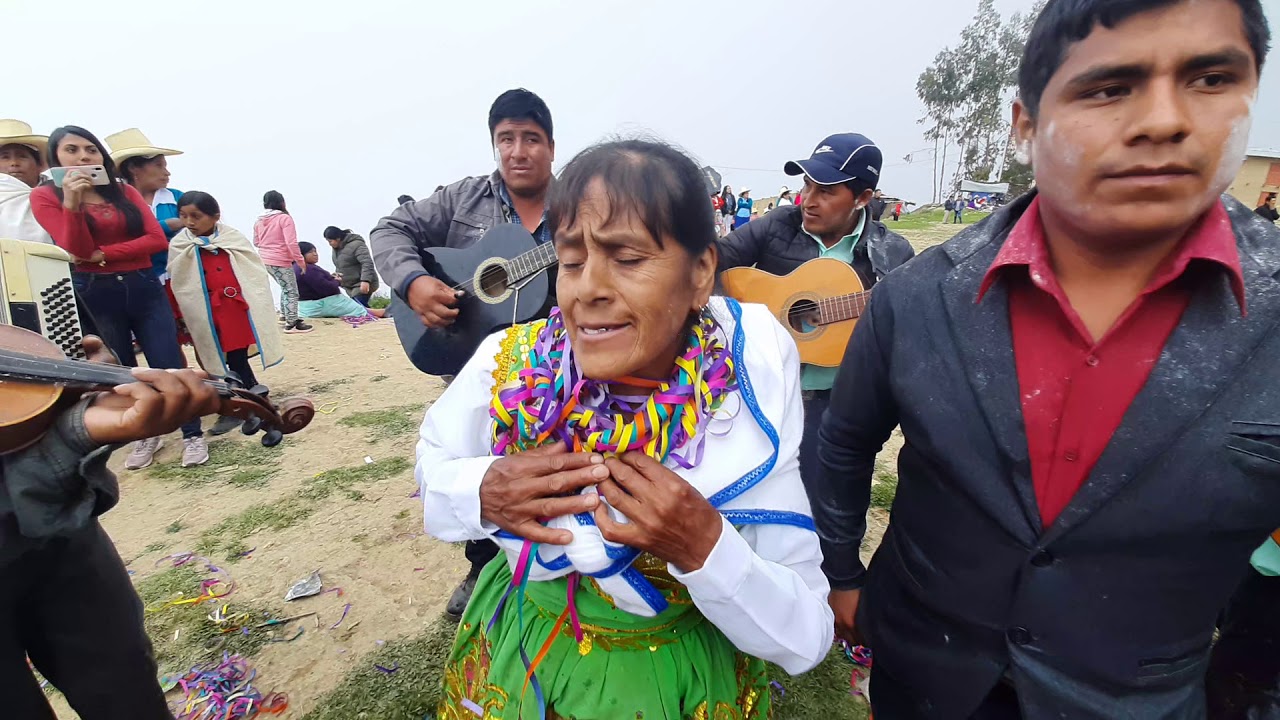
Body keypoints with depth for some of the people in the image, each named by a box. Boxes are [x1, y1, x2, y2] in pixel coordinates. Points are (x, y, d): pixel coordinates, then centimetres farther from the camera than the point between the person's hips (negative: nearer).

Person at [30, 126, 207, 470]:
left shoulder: (125, 192, 8)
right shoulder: (44, 196, 2)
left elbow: (158, 240, -3)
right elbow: (76, 249, -10)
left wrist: (102, 254, -9)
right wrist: (71, 203, -21)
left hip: (143, 287, 1)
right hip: (93, 294, -1)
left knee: (170, 366, -3)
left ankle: (193, 435, 6)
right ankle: (145, 436, 25)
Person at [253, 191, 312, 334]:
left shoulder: (259, 221, 10)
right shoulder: (284, 218, -12)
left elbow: (256, 242, 20)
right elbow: (291, 243, -19)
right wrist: (300, 261, -12)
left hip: (265, 260, 8)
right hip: (280, 261, -8)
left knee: (285, 288, 23)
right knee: (291, 291, -1)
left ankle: (285, 316, 29)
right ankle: (291, 324, -1)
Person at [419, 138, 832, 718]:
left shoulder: (751, 402, -25)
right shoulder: (509, 366, -22)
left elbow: (806, 638, -18)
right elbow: (432, 464, -2)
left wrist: (705, 545, -36)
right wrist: (483, 493, -23)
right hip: (517, 661, 2)